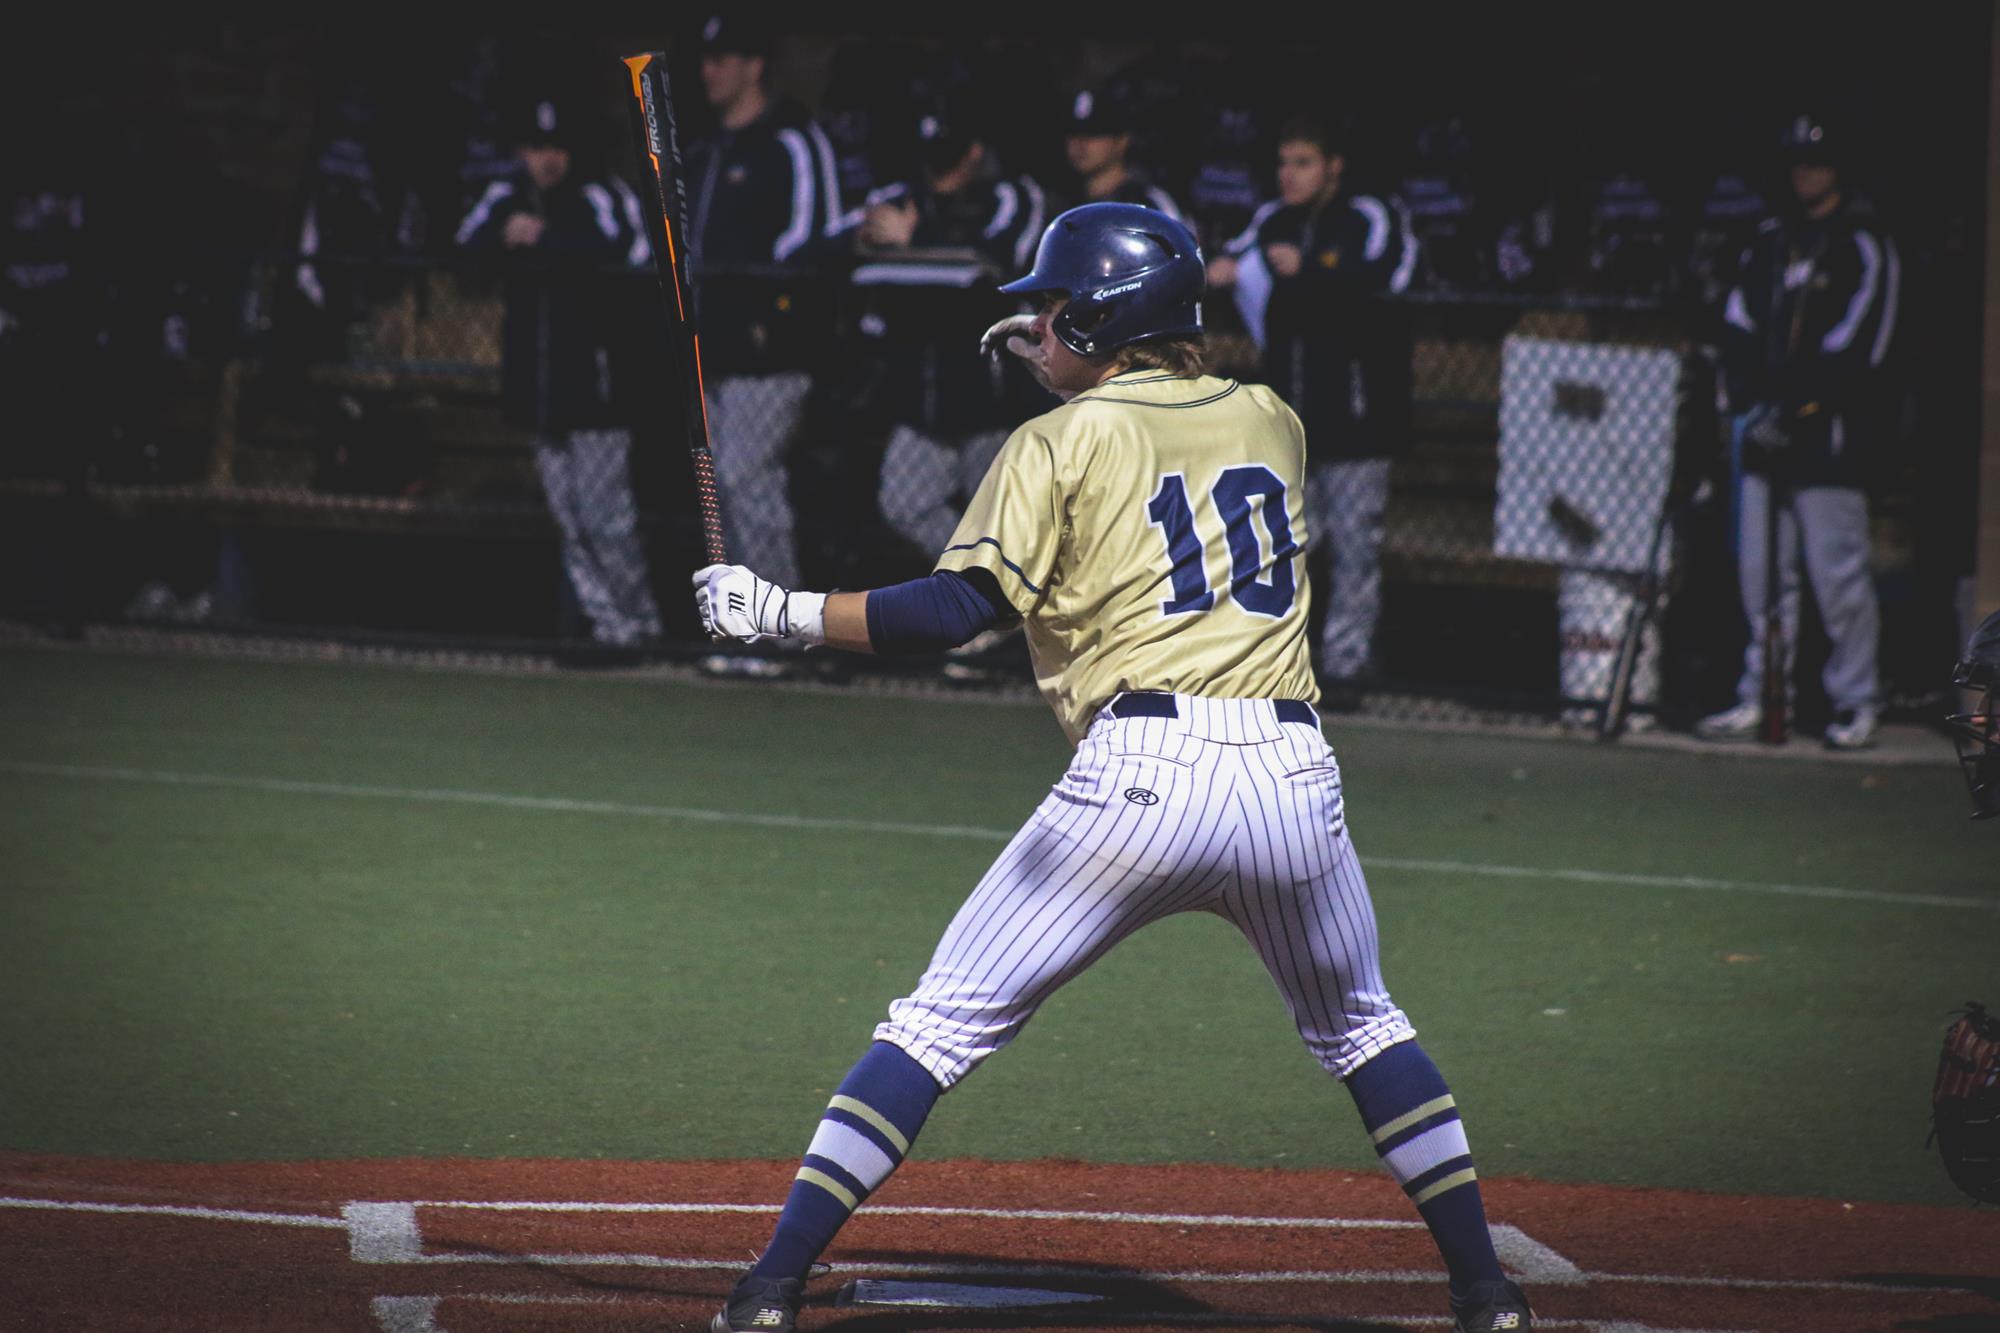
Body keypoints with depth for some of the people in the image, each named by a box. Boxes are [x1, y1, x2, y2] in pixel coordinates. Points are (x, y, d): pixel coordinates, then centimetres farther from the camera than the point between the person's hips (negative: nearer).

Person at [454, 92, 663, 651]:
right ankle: (608, 621, 12)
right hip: (539, 389, 6)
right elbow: (465, 250, 3)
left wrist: (545, 238, -20)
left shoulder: (603, 196, -6)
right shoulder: (504, 200, 14)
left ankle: (639, 620, 1)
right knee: (568, 520, 6)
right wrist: (503, 237, -17)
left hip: (596, 385, -6)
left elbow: (629, 255, -23)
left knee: (604, 515, -9)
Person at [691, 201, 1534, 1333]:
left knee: (943, 1024, 3)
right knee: (1362, 1029, 27)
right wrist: (1075, 373, 44)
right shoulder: (1271, 419, 19)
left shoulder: (1062, 444, 5)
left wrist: (782, 614, 4)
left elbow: (958, 610, -4)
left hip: (1141, 773, -4)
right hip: (1295, 772, 4)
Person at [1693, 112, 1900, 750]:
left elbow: (1856, 345, -11)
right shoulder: (1772, 239, 17)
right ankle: (1760, 699, 13)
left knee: (1837, 573, -6)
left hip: (1830, 437, -6)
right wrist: (1748, 403, -2)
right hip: (1769, 435, 6)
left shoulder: (1864, 245, -3)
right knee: (1761, 571, 7)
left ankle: (1856, 703, 3)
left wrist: (1794, 406, -15)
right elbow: (1739, 324, 13)